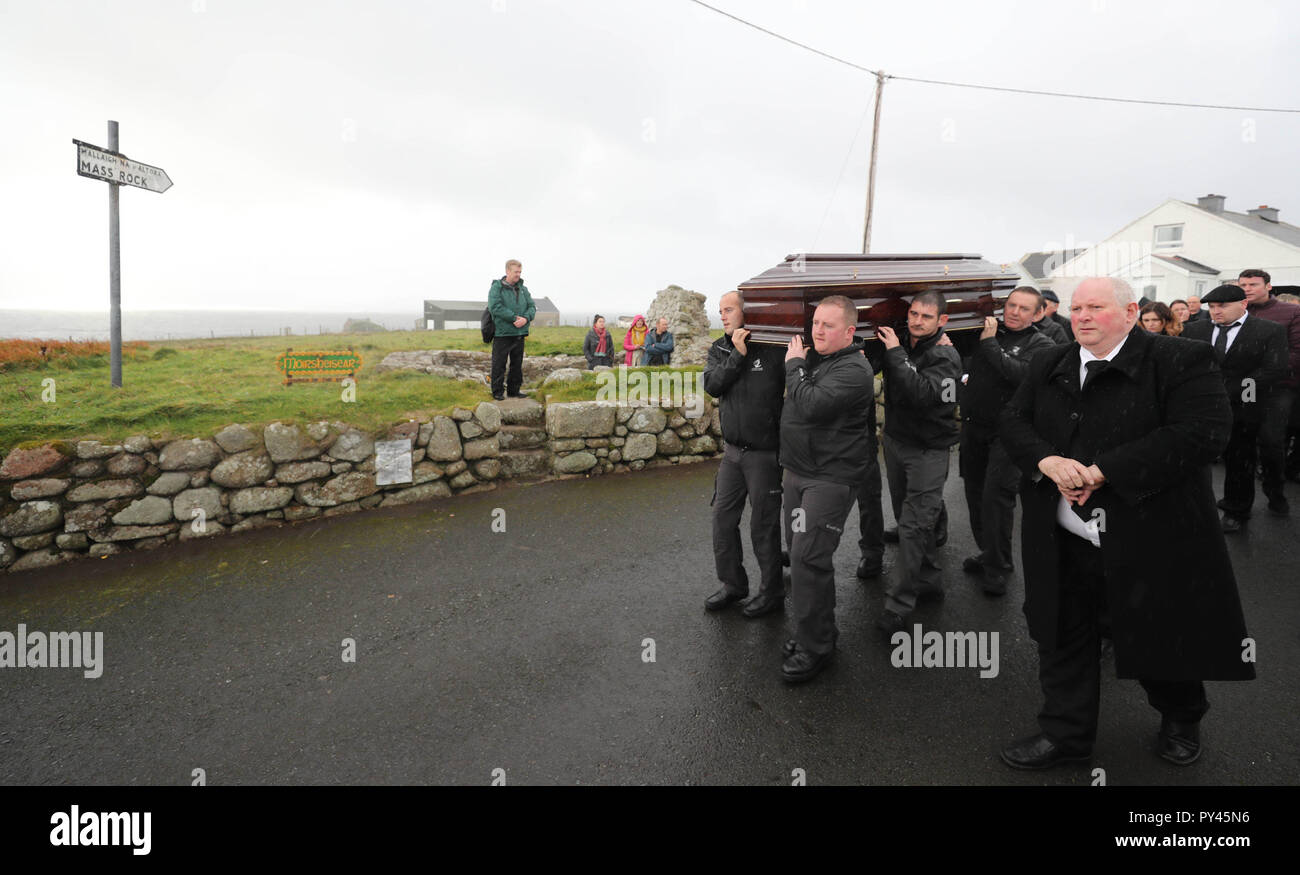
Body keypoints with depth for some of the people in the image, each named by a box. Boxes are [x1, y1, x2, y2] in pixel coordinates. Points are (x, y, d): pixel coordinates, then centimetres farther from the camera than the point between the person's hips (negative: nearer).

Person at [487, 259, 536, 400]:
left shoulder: (523, 289, 12)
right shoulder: (496, 288, -5)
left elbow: (532, 307, 8)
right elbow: (495, 307, -17)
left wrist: (526, 318, -14)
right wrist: (514, 318, -19)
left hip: (519, 334, 6)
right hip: (502, 333, -6)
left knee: (517, 364, 13)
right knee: (499, 365, 0)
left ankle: (514, 390, 23)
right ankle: (498, 392, 9)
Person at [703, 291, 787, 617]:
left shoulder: (773, 350, -12)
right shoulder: (719, 350, 6)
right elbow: (712, 385, -11)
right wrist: (737, 355, -19)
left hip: (765, 453, -6)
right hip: (732, 451, 6)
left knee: (764, 525, 5)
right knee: (723, 518, 12)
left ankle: (772, 592, 22)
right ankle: (733, 584, 30)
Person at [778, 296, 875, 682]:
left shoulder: (853, 370, -15)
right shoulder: (812, 360, 13)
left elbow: (810, 405, -27)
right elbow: (793, 405, 26)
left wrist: (795, 365, -14)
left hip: (830, 477, -9)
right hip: (796, 472, 9)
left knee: (809, 559, -11)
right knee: (800, 552, 14)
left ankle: (814, 647, 1)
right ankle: (818, 630, 29)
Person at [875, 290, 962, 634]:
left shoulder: (945, 357, -14)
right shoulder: (900, 345, 4)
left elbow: (922, 394, -31)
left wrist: (896, 354, -27)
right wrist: (881, 342, 1)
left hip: (928, 450, -7)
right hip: (895, 441, 7)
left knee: (914, 525, -8)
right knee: (907, 516, 15)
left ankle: (898, 604, -3)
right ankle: (930, 580, 32)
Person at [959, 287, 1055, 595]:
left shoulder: (1041, 345, -4)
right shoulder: (986, 329, 8)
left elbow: (1022, 374, -24)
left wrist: (990, 344, -18)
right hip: (973, 426, 5)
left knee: (996, 496, -10)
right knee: (975, 493, 13)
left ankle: (997, 567, 4)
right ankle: (987, 551, 31)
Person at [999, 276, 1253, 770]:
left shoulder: (1180, 360, -10)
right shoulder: (1048, 367, 8)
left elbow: (1202, 433, -21)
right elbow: (1013, 421, 6)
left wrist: (1101, 472, -24)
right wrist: (1047, 460, -16)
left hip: (1151, 540, -4)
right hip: (1064, 545, 4)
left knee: (1161, 641, 16)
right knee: (1064, 638, 12)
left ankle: (1181, 720, 45)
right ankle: (1065, 734, 30)